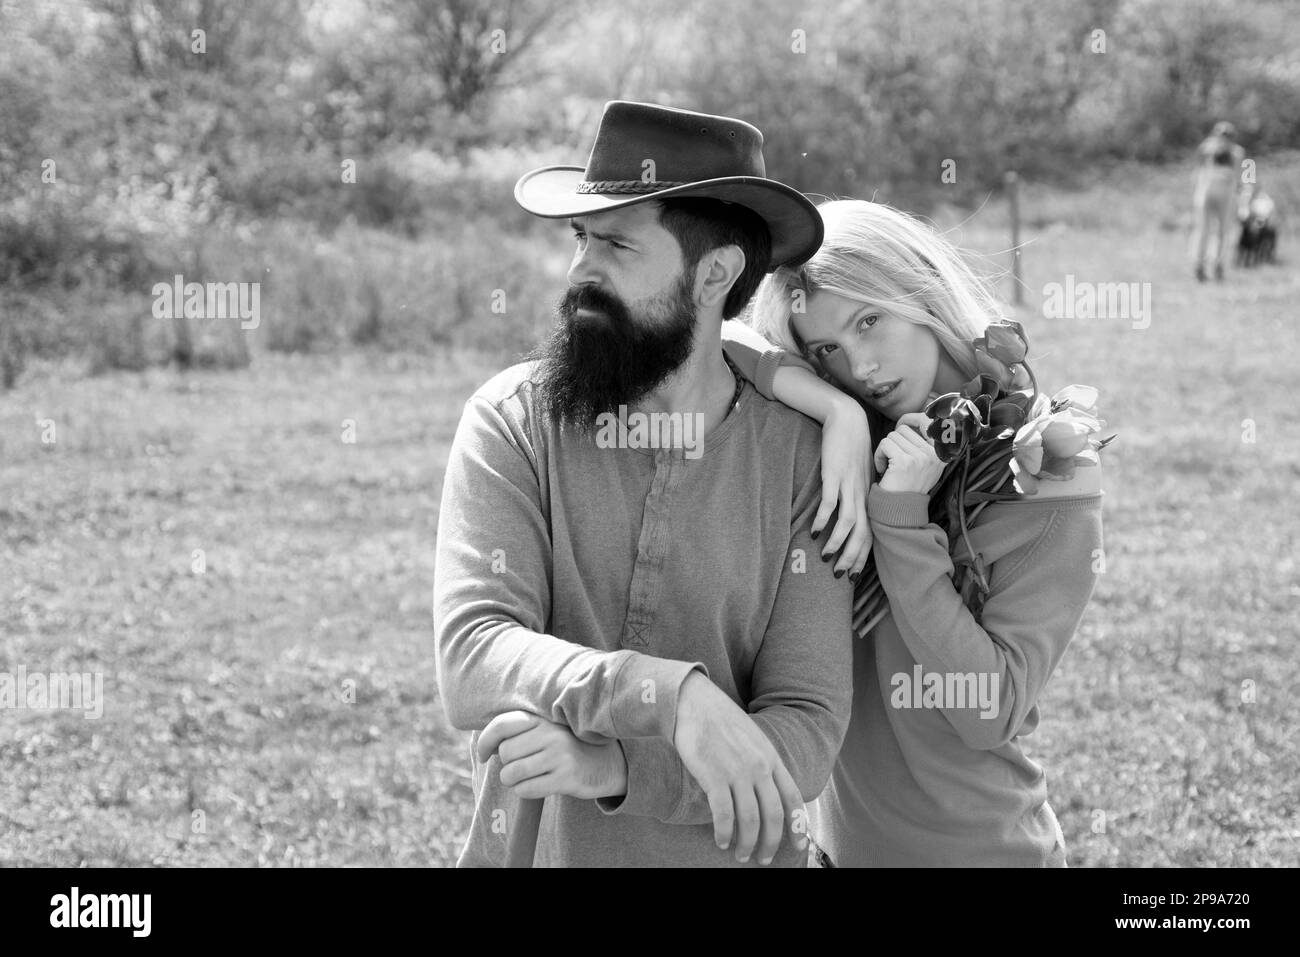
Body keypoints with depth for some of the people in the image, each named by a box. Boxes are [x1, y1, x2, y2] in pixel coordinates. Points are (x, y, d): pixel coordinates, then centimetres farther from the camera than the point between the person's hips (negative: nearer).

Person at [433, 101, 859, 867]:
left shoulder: (806, 456, -12)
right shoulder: (512, 421, -11)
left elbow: (805, 738, -17)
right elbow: (472, 663, -22)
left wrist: (604, 766, -32)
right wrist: (674, 695, -37)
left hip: (729, 852, 0)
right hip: (528, 844, 0)